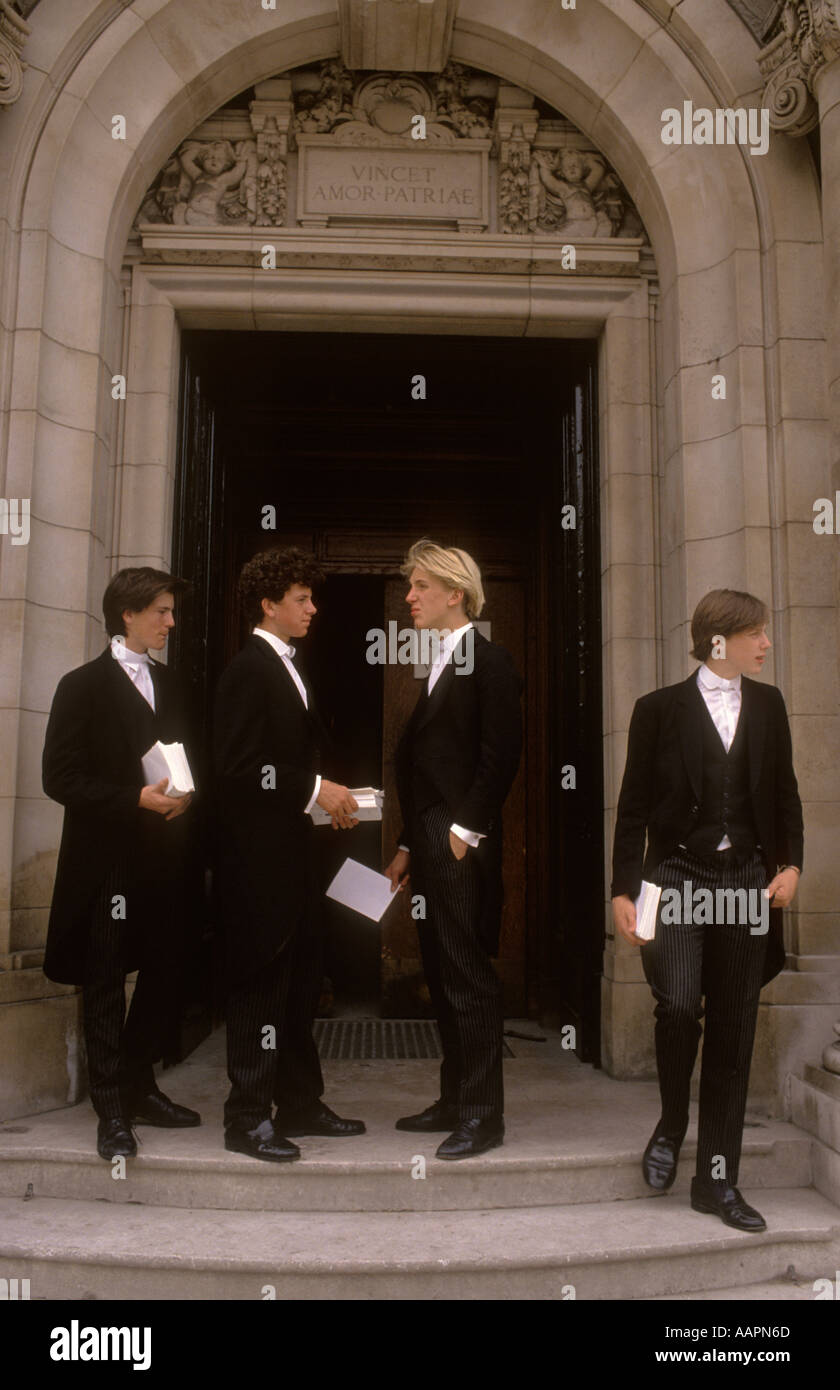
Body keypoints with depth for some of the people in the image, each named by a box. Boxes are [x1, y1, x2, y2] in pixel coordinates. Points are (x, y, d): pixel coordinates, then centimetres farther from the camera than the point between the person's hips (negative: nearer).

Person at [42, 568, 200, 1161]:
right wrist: (136, 798, -17)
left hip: (163, 860, 6)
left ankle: (139, 1088, 28)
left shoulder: (168, 683, 15)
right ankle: (112, 1112, 14)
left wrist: (182, 796, 0)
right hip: (108, 861, -6)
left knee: (165, 976, 11)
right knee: (106, 987, 3)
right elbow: (60, 777, -10)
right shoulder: (84, 685, -5)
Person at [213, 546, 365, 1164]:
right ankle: (248, 1118, 8)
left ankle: (300, 1104, 26)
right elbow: (239, 767, -21)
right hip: (259, 855, -10)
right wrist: (315, 789, -19)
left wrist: (328, 795, 7)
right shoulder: (249, 670, -12)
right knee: (262, 979, -3)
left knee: (301, 977, 15)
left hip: (293, 851, 10)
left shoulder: (289, 670, 18)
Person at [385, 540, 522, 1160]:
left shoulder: (489, 660, -7)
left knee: (470, 980, -3)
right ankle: (455, 1100, 25)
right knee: (443, 978, 14)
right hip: (431, 849, 9)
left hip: (463, 849, -9)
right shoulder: (440, 664, 19)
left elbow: (501, 754, -16)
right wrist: (409, 847, 17)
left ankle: (483, 1115, 6)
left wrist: (466, 830, -18)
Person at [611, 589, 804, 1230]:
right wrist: (623, 890, -4)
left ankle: (718, 1180, 18)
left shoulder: (768, 705, 11)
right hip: (677, 876, -3)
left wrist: (791, 864, 3)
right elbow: (634, 807, 0)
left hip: (745, 881, 4)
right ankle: (671, 1124, 12)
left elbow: (785, 793, 16)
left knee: (734, 1029, 6)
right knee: (678, 1003, -20)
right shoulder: (660, 709, 0)